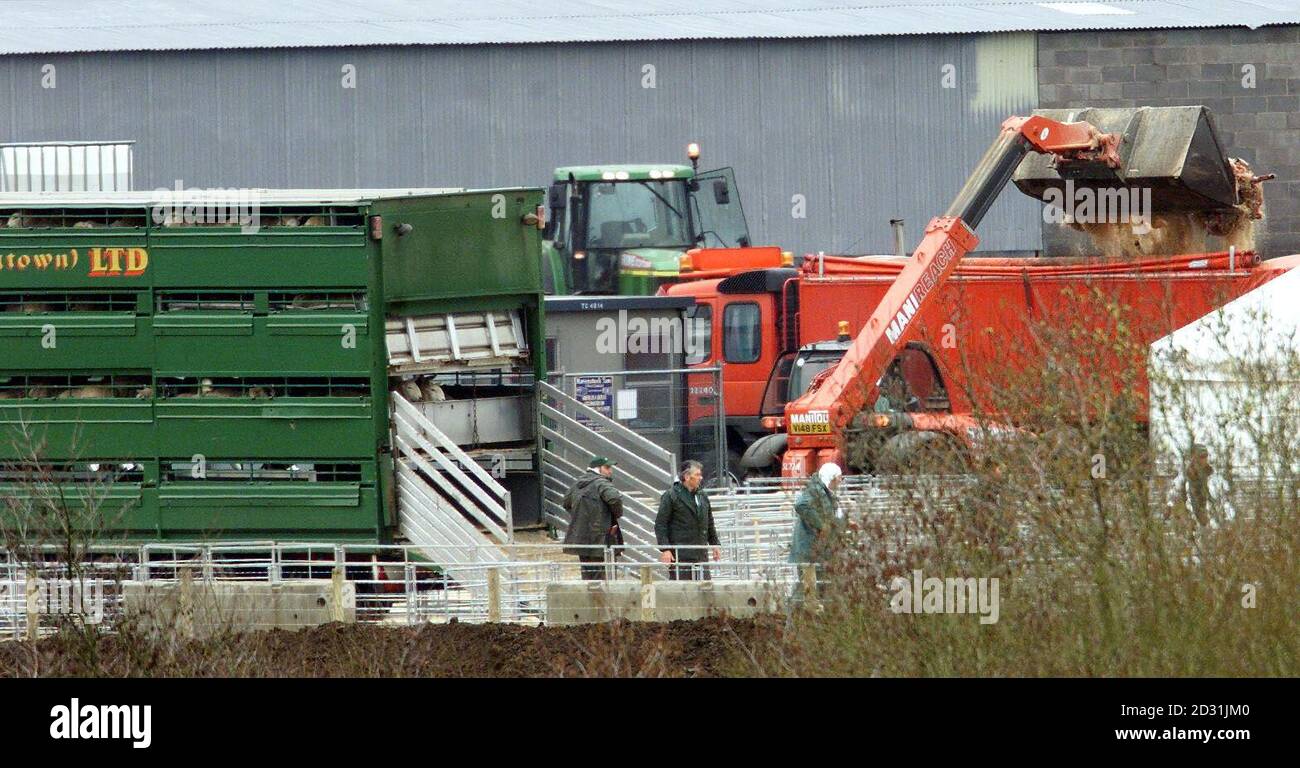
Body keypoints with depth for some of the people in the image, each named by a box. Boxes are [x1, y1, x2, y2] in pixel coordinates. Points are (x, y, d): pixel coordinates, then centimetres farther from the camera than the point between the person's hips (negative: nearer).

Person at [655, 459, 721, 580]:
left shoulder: (702, 497, 16)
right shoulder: (670, 496, -4)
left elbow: (710, 524, 24)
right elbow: (660, 525, -7)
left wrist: (715, 544, 18)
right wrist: (665, 550, -15)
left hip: (701, 555, 6)